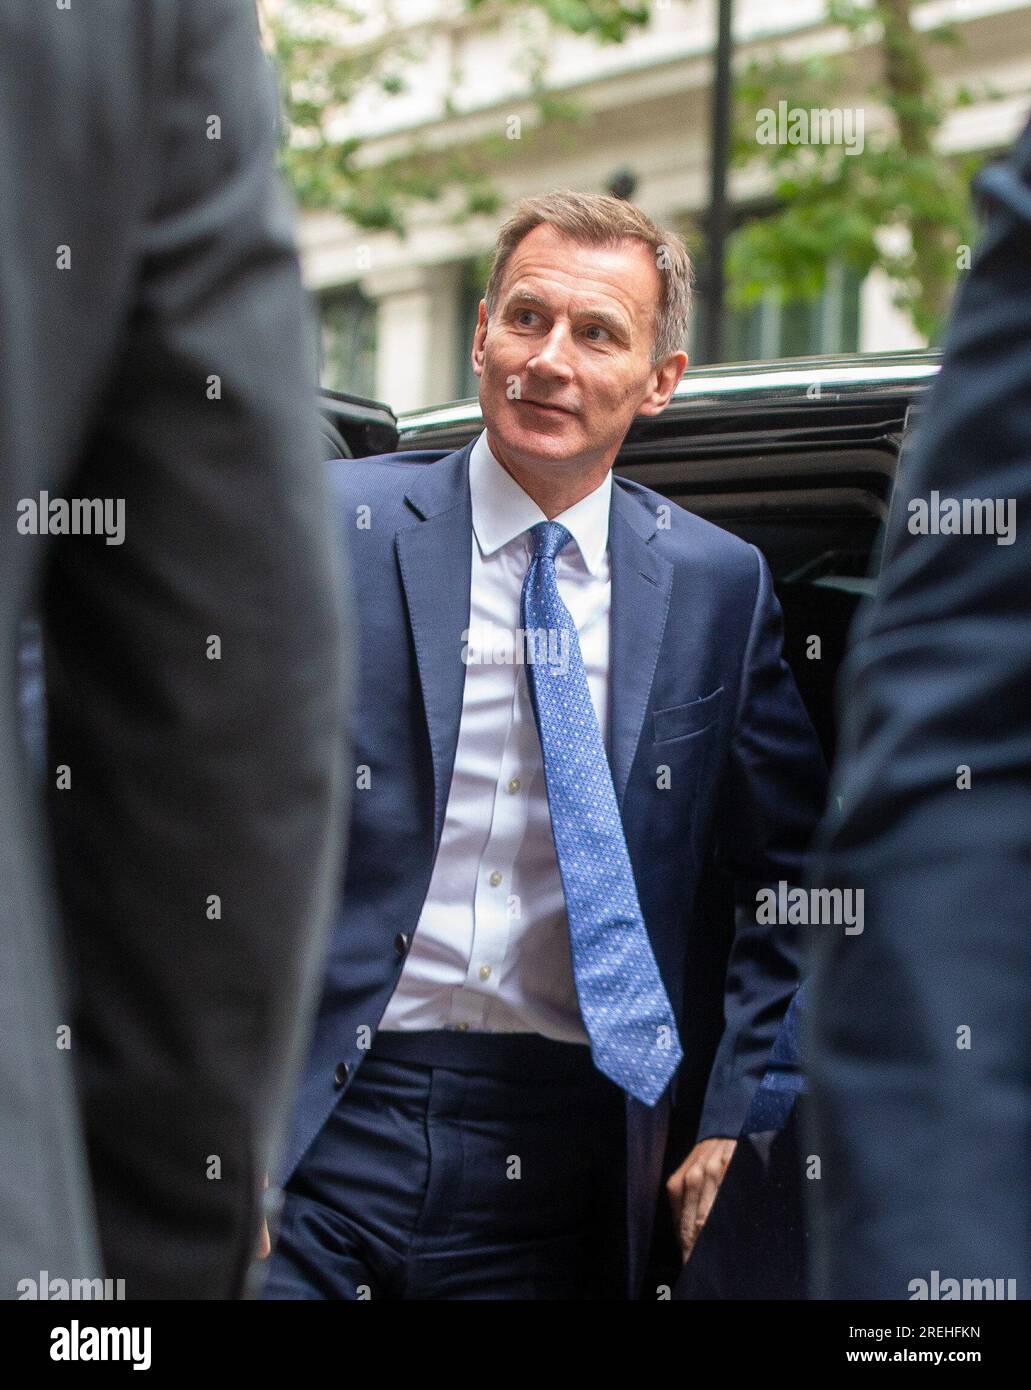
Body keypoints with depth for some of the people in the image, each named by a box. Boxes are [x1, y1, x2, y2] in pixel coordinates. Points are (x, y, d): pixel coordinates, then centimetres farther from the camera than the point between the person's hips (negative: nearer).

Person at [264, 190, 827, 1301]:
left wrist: (737, 1120, 1)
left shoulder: (719, 584, 6)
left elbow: (788, 877, 12)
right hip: (324, 1124, -1)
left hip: (561, 1157, 2)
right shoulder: (333, 526, 0)